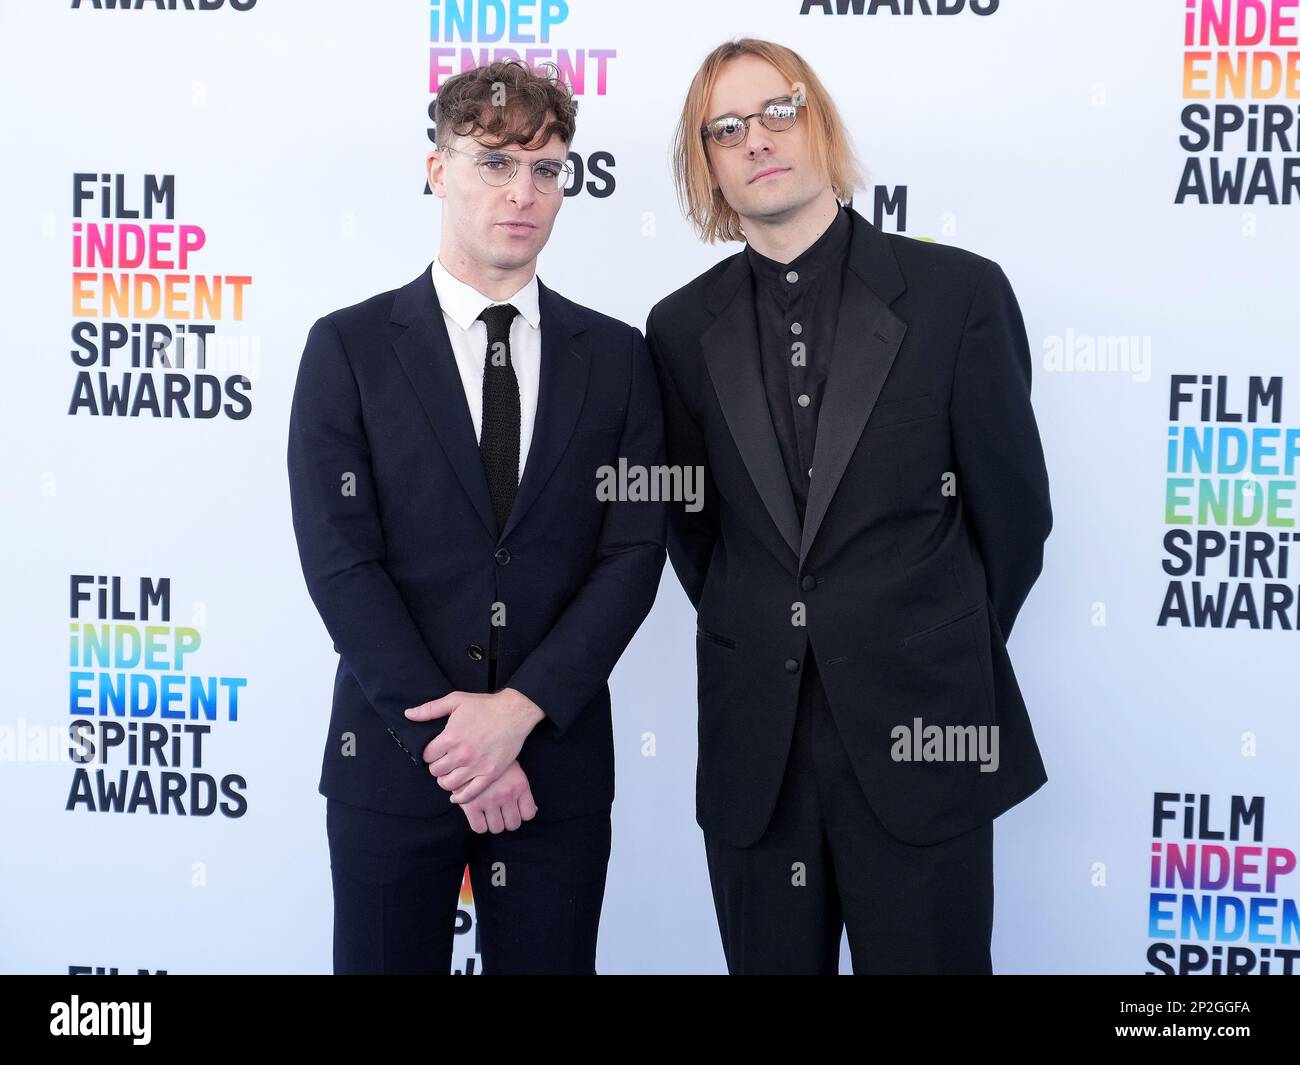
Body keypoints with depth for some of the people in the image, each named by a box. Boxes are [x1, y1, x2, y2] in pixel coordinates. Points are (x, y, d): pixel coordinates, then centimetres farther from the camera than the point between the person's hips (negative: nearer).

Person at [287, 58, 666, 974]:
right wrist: (448, 740, -12)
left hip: (559, 760, 2)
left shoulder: (617, 356, 5)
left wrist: (520, 709, -13)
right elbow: (341, 562, -7)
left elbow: (633, 552, -2)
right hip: (393, 755, -1)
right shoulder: (348, 348, -1)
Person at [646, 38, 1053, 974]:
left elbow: (1013, 507, 2)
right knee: (769, 960, 13)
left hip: (918, 732, -2)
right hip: (753, 746, 3)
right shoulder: (684, 327, 5)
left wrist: (940, 658, 11)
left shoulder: (959, 291, -4)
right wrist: (759, 648, 13)